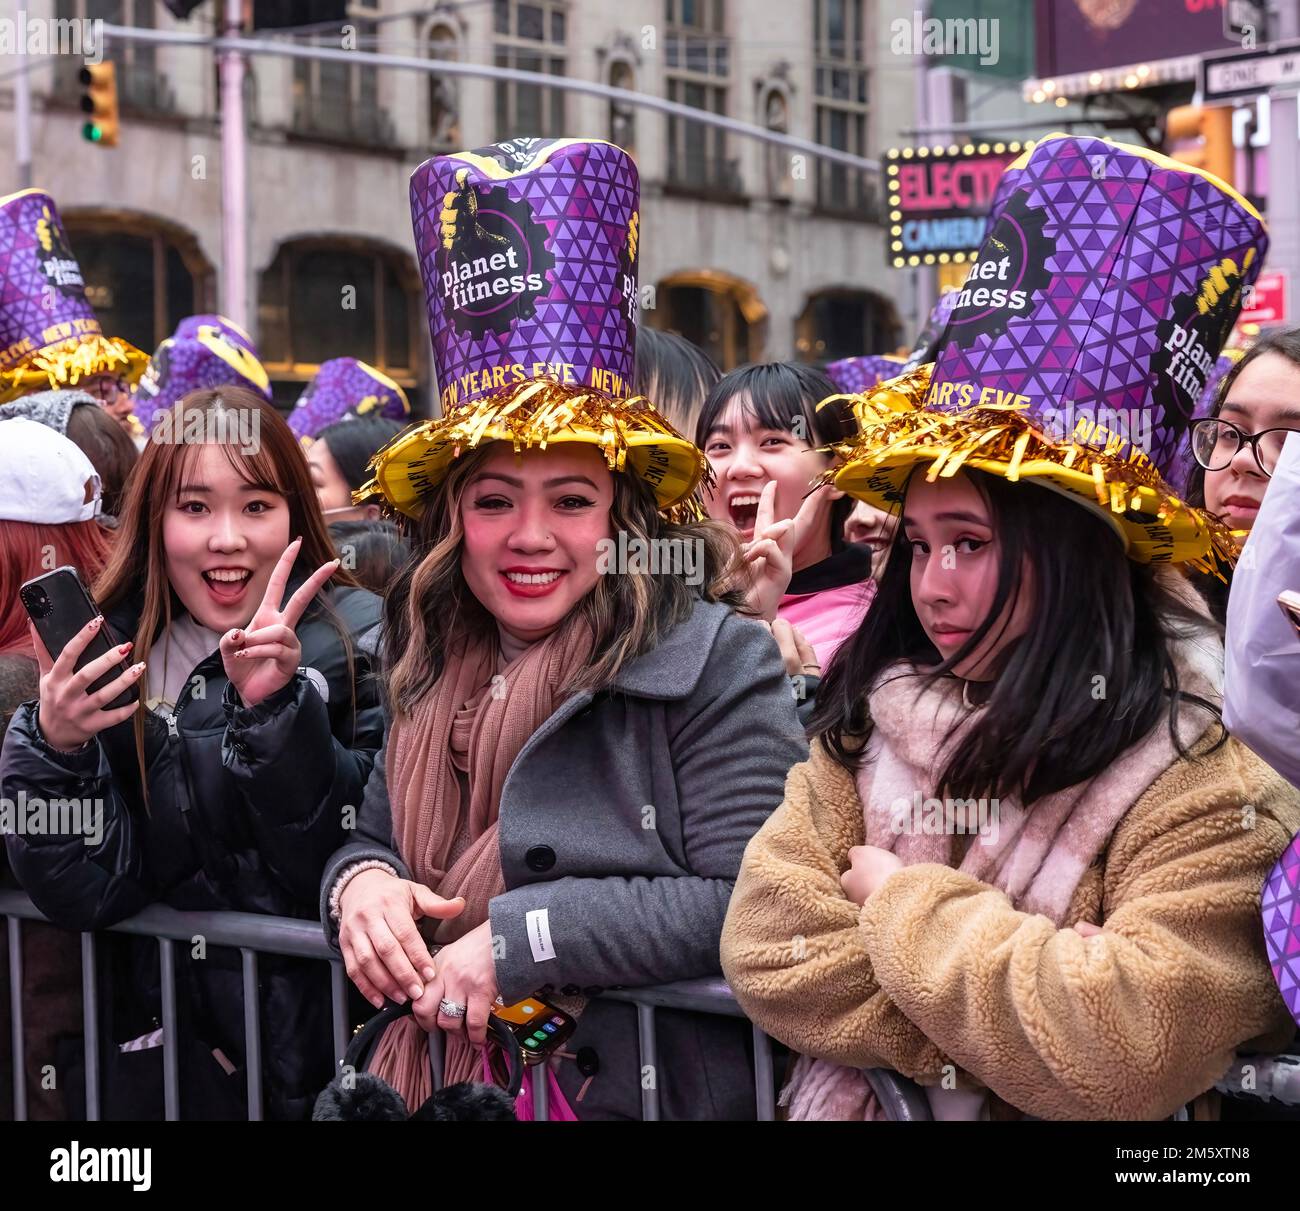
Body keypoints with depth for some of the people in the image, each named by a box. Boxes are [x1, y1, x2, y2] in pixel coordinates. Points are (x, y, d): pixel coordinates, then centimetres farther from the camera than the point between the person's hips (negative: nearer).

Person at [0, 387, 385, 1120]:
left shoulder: (359, 642, -11)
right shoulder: (111, 661, -3)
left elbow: (349, 867, -17)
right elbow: (93, 895, -8)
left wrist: (276, 707, -28)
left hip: (323, 1039, -2)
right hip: (165, 1050, 2)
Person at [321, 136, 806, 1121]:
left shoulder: (715, 665, -6)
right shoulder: (430, 677, 12)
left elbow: (748, 908, -13)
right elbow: (375, 835, 20)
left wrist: (520, 937, -14)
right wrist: (361, 881, -3)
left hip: (638, 1085, -5)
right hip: (429, 1083, 5)